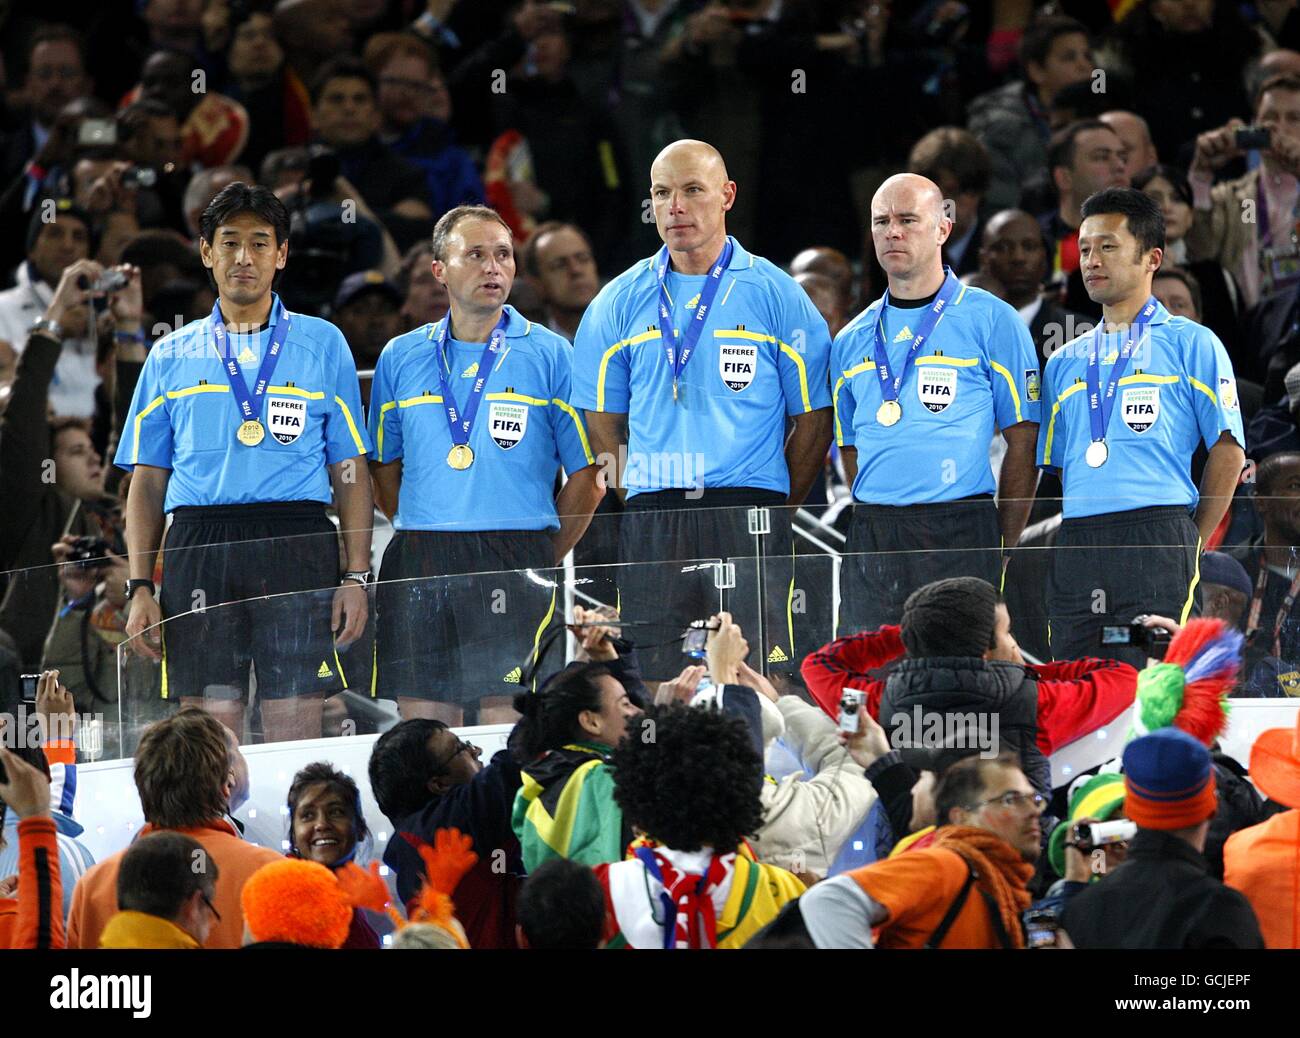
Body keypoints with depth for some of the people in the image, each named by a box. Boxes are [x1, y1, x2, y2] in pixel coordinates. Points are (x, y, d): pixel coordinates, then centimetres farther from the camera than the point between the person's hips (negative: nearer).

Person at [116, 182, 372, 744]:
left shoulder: (323, 344, 11)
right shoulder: (171, 355, 15)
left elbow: (351, 471, 9)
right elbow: (147, 481, 15)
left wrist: (356, 576, -1)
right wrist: (140, 586, 5)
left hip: (296, 546, -1)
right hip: (197, 545, 2)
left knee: (296, 734, -7)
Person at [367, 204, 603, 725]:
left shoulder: (549, 355, 3)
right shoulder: (400, 358, 12)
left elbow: (586, 477, 2)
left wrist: (543, 559, 1)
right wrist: (421, 536, 11)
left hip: (515, 568, -3)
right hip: (419, 567, 3)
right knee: (423, 722, 0)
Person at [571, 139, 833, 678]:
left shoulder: (776, 296, 5)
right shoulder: (619, 303, 11)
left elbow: (814, 420, 6)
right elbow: (601, 426, 12)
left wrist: (772, 509, 1)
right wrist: (637, 509, 3)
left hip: (749, 526, -2)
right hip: (650, 526, 2)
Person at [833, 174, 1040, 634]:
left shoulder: (991, 321, 2)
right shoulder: (852, 340, 16)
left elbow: (1022, 444, 1)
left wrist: (1002, 549, -3)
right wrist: (875, 525, 10)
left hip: (957, 537, -4)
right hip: (872, 543, 4)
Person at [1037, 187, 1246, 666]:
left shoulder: (1190, 344, 6)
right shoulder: (1064, 362, 21)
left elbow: (1228, 451, 2)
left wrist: (1192, 543, -1)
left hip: (1154, 540, -5)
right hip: (1074, 549, 5)